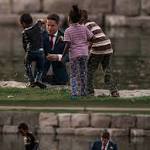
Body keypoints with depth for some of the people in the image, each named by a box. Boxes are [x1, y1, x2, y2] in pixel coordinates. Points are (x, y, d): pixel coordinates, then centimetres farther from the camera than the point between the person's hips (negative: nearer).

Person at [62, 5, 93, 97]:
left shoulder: (68, 31, -8)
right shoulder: (84, 28, 2)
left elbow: (68, 45, -13)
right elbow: (91, 38, 4)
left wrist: (63, 56, -5)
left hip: (74, 55, -3)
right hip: (84, 53, 3)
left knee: (74, 75, 3)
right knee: (83, 74, 16)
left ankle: (74, 92, -10)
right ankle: (83, 92, 22)